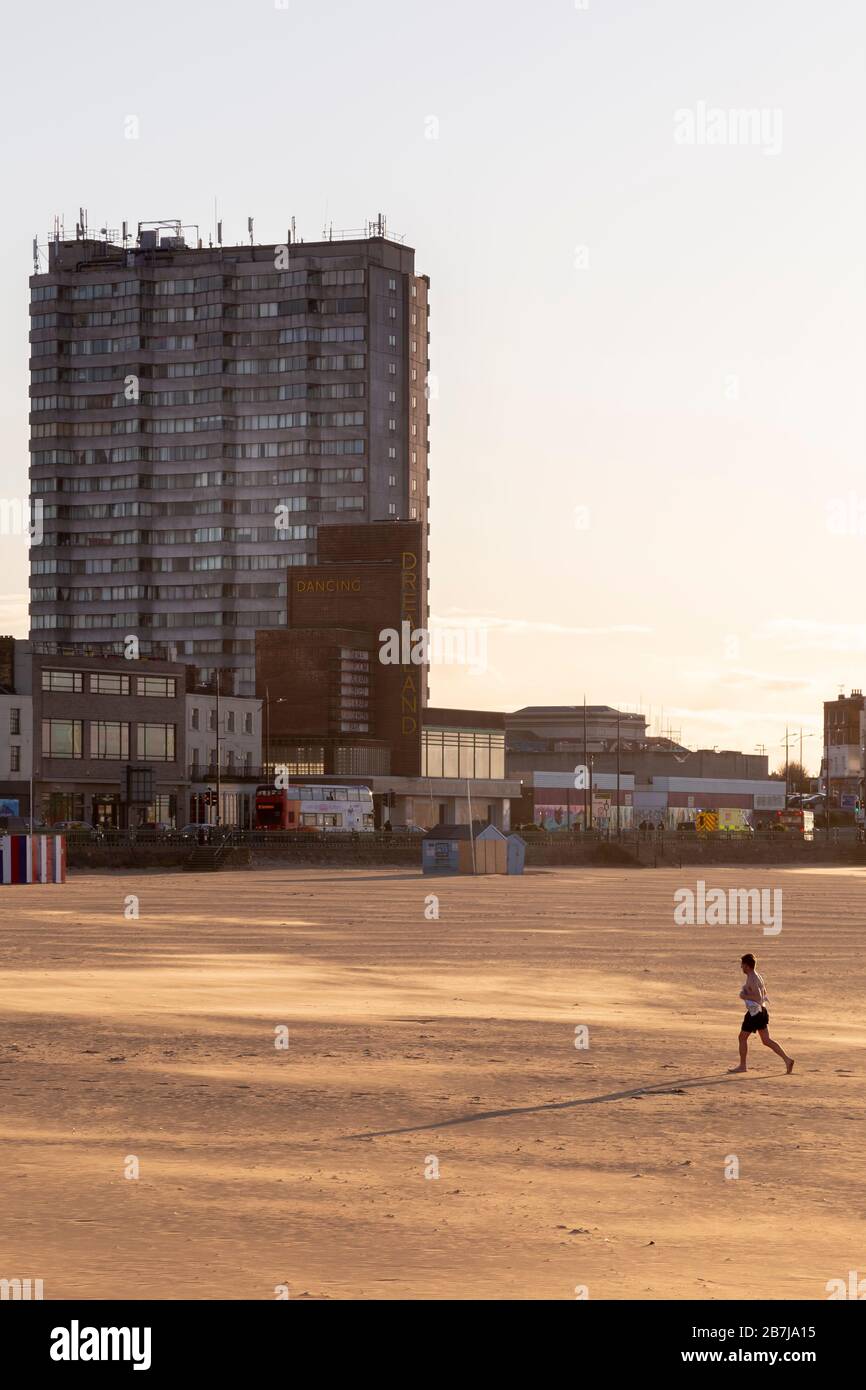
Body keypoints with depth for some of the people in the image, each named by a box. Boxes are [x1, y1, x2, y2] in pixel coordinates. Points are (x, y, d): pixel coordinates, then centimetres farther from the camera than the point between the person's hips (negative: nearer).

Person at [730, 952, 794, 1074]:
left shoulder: (751, 979, -17)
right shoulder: (758, 977, 14)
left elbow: (759, 997, -26)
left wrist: (745, 996, -16)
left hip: (754, 1012, -9)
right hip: (762, 1010, 9)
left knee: (743, 1037, 6)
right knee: (766, 1040, 8)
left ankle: (742, 1066, 13)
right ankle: (787, 1059, -2)